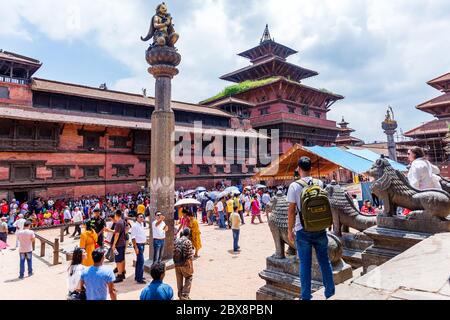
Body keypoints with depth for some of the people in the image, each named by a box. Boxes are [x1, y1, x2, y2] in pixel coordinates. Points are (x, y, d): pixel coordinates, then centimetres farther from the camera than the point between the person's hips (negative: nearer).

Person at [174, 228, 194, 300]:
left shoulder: (176, 241, 3)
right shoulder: (188, 241, -15)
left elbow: (174, 253, 7)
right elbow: (189, 255, -16)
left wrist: (175, 262, 16)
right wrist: (190, 264, -8)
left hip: (177, 264, 6)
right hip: (185, 264, -5)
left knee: (179, 280, 16)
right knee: (189, 278, 11)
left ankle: (180, 295, 26)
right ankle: (185, 295, 6)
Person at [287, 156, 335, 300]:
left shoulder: (294, 186, -10)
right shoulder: (320, 183, 0)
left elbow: (291, 210, -9)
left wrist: (290, 230, -1)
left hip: (303, 230, -2)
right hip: (320, 229, 3)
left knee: (305, 264, 7)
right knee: (324, 261, 14)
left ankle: (306, 296, 17)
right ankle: (330, 293, 26)